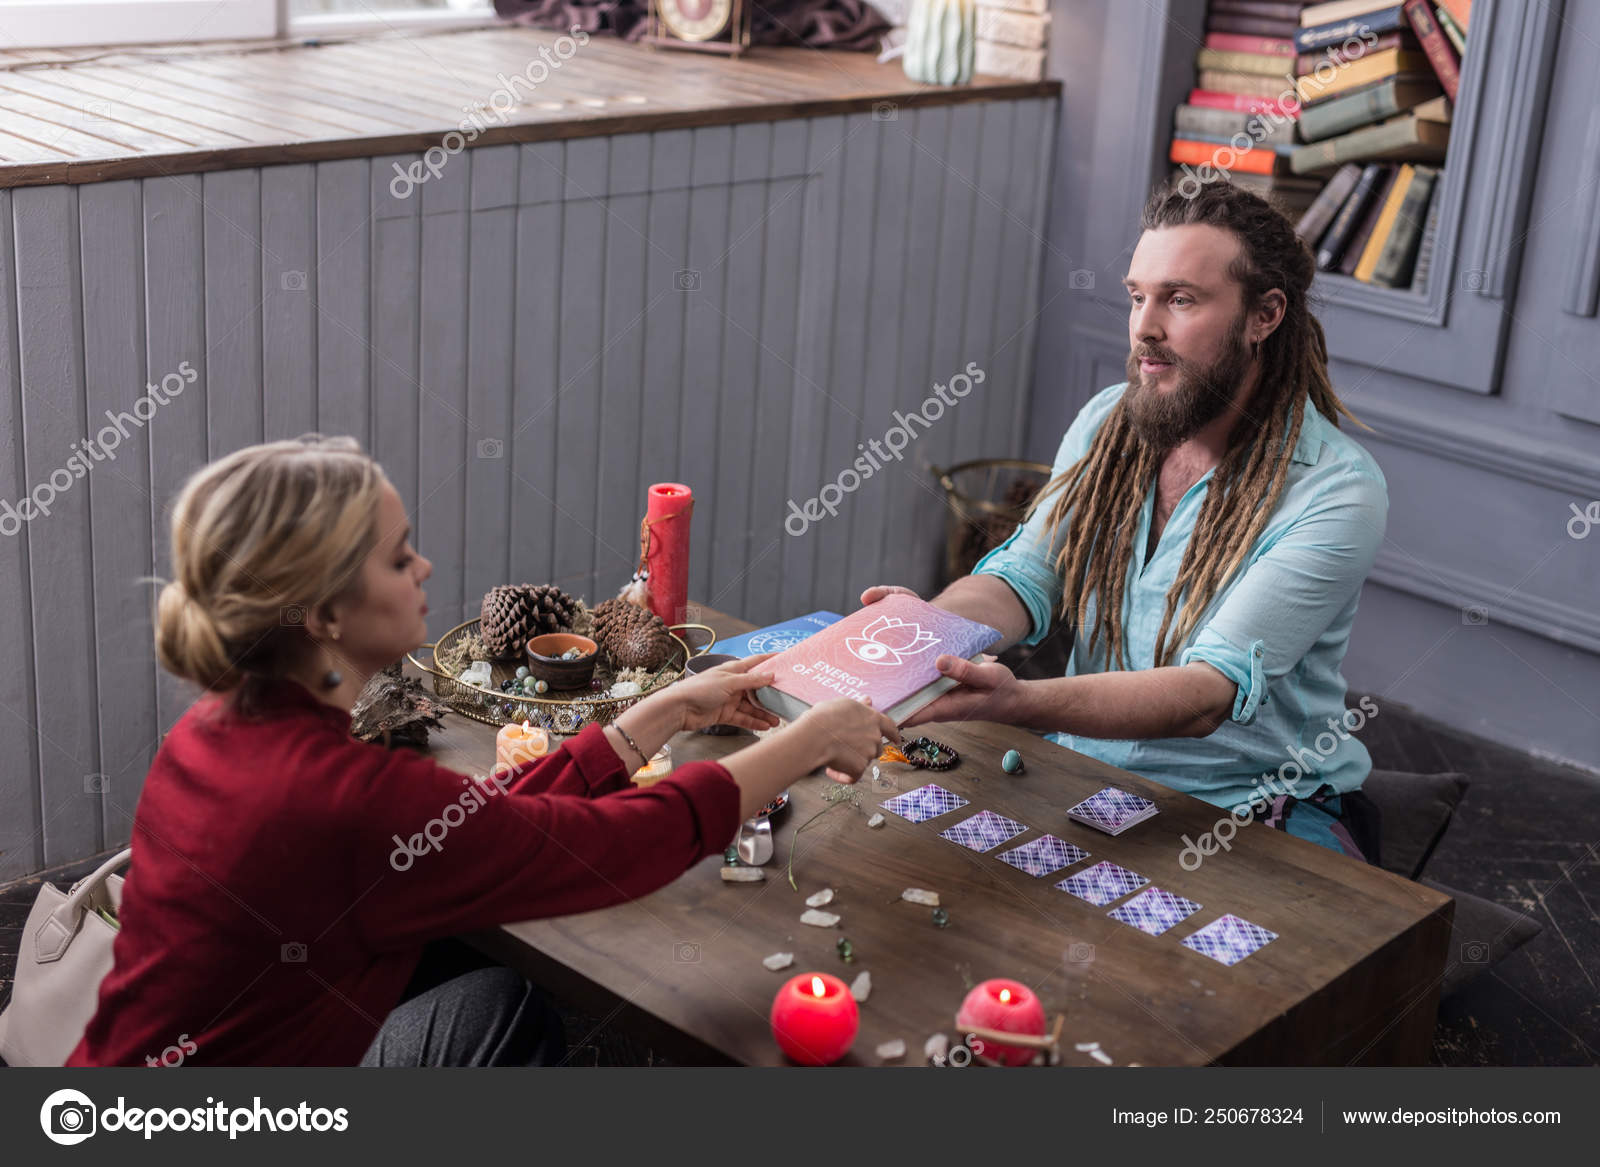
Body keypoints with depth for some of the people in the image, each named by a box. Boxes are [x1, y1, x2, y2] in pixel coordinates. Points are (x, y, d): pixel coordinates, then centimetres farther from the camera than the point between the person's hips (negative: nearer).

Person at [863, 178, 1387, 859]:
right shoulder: (1106, 422, 3)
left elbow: (1210, 692, -27)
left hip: (1254, 806, -4)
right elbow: (1021, 579, -3)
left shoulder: (1338, 491, -17)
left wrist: (1016, 702, -43)